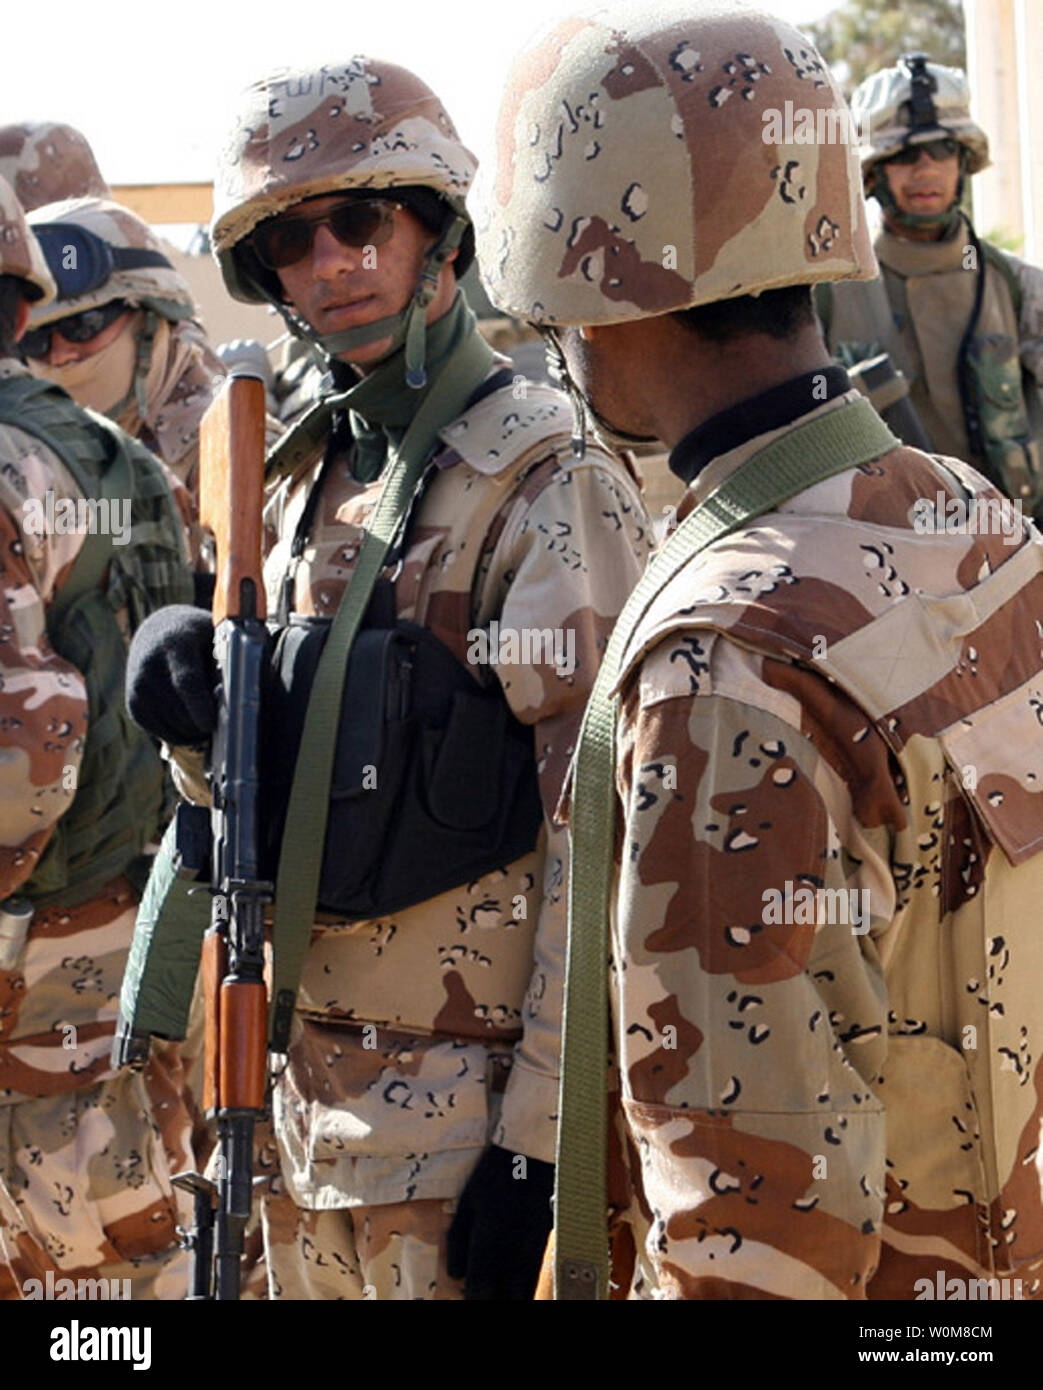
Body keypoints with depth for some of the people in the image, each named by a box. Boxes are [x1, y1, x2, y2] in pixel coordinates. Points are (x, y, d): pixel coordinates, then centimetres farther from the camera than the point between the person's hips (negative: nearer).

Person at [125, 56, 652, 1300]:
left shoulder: (549, 483, -13)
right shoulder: (305, 482, 11)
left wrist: (540, 1144, -20)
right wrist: (197, 716, -4)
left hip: (472, 1107, -7)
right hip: (311, 1100, 7)